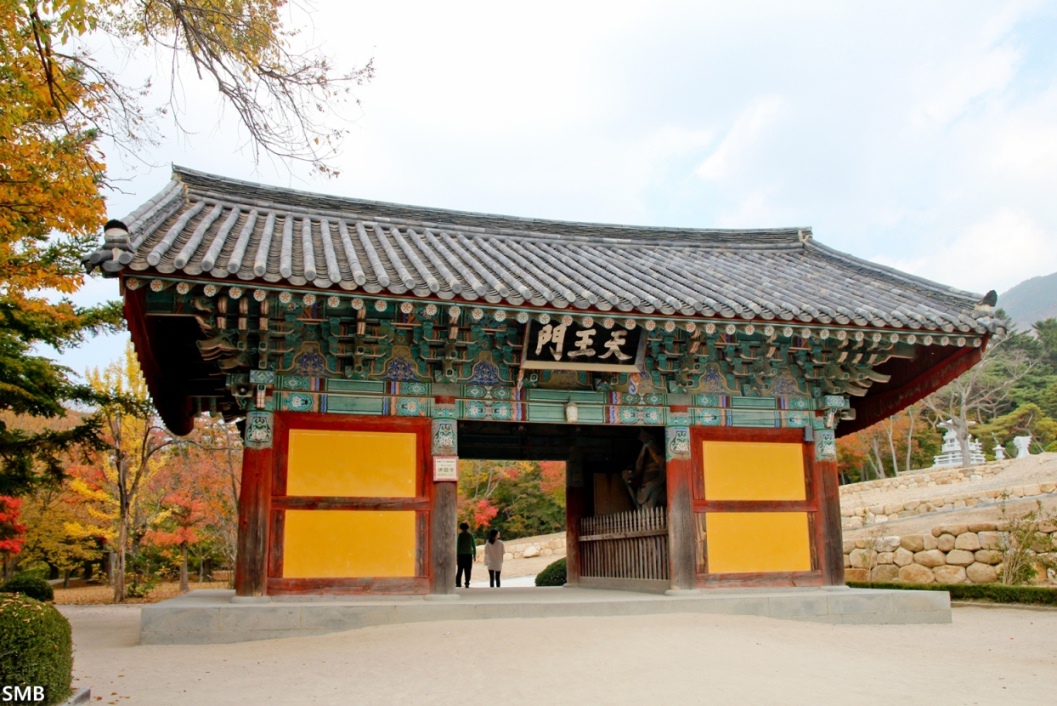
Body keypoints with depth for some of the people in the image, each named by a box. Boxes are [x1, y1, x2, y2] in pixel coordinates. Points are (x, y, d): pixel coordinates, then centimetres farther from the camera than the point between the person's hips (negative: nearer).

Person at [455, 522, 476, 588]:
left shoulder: (460, 535, -3)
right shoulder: (470, 536, 4)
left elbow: (458, 545, -6)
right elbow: (474, 546, 4)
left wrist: (456, 555, -5)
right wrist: (474, 555, 11)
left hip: (461, 555, -1)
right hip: (469, 554, 1)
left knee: (460, 570, 7)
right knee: (468, 570, 3)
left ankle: (458, 583, 1)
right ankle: (467, 583, -5)